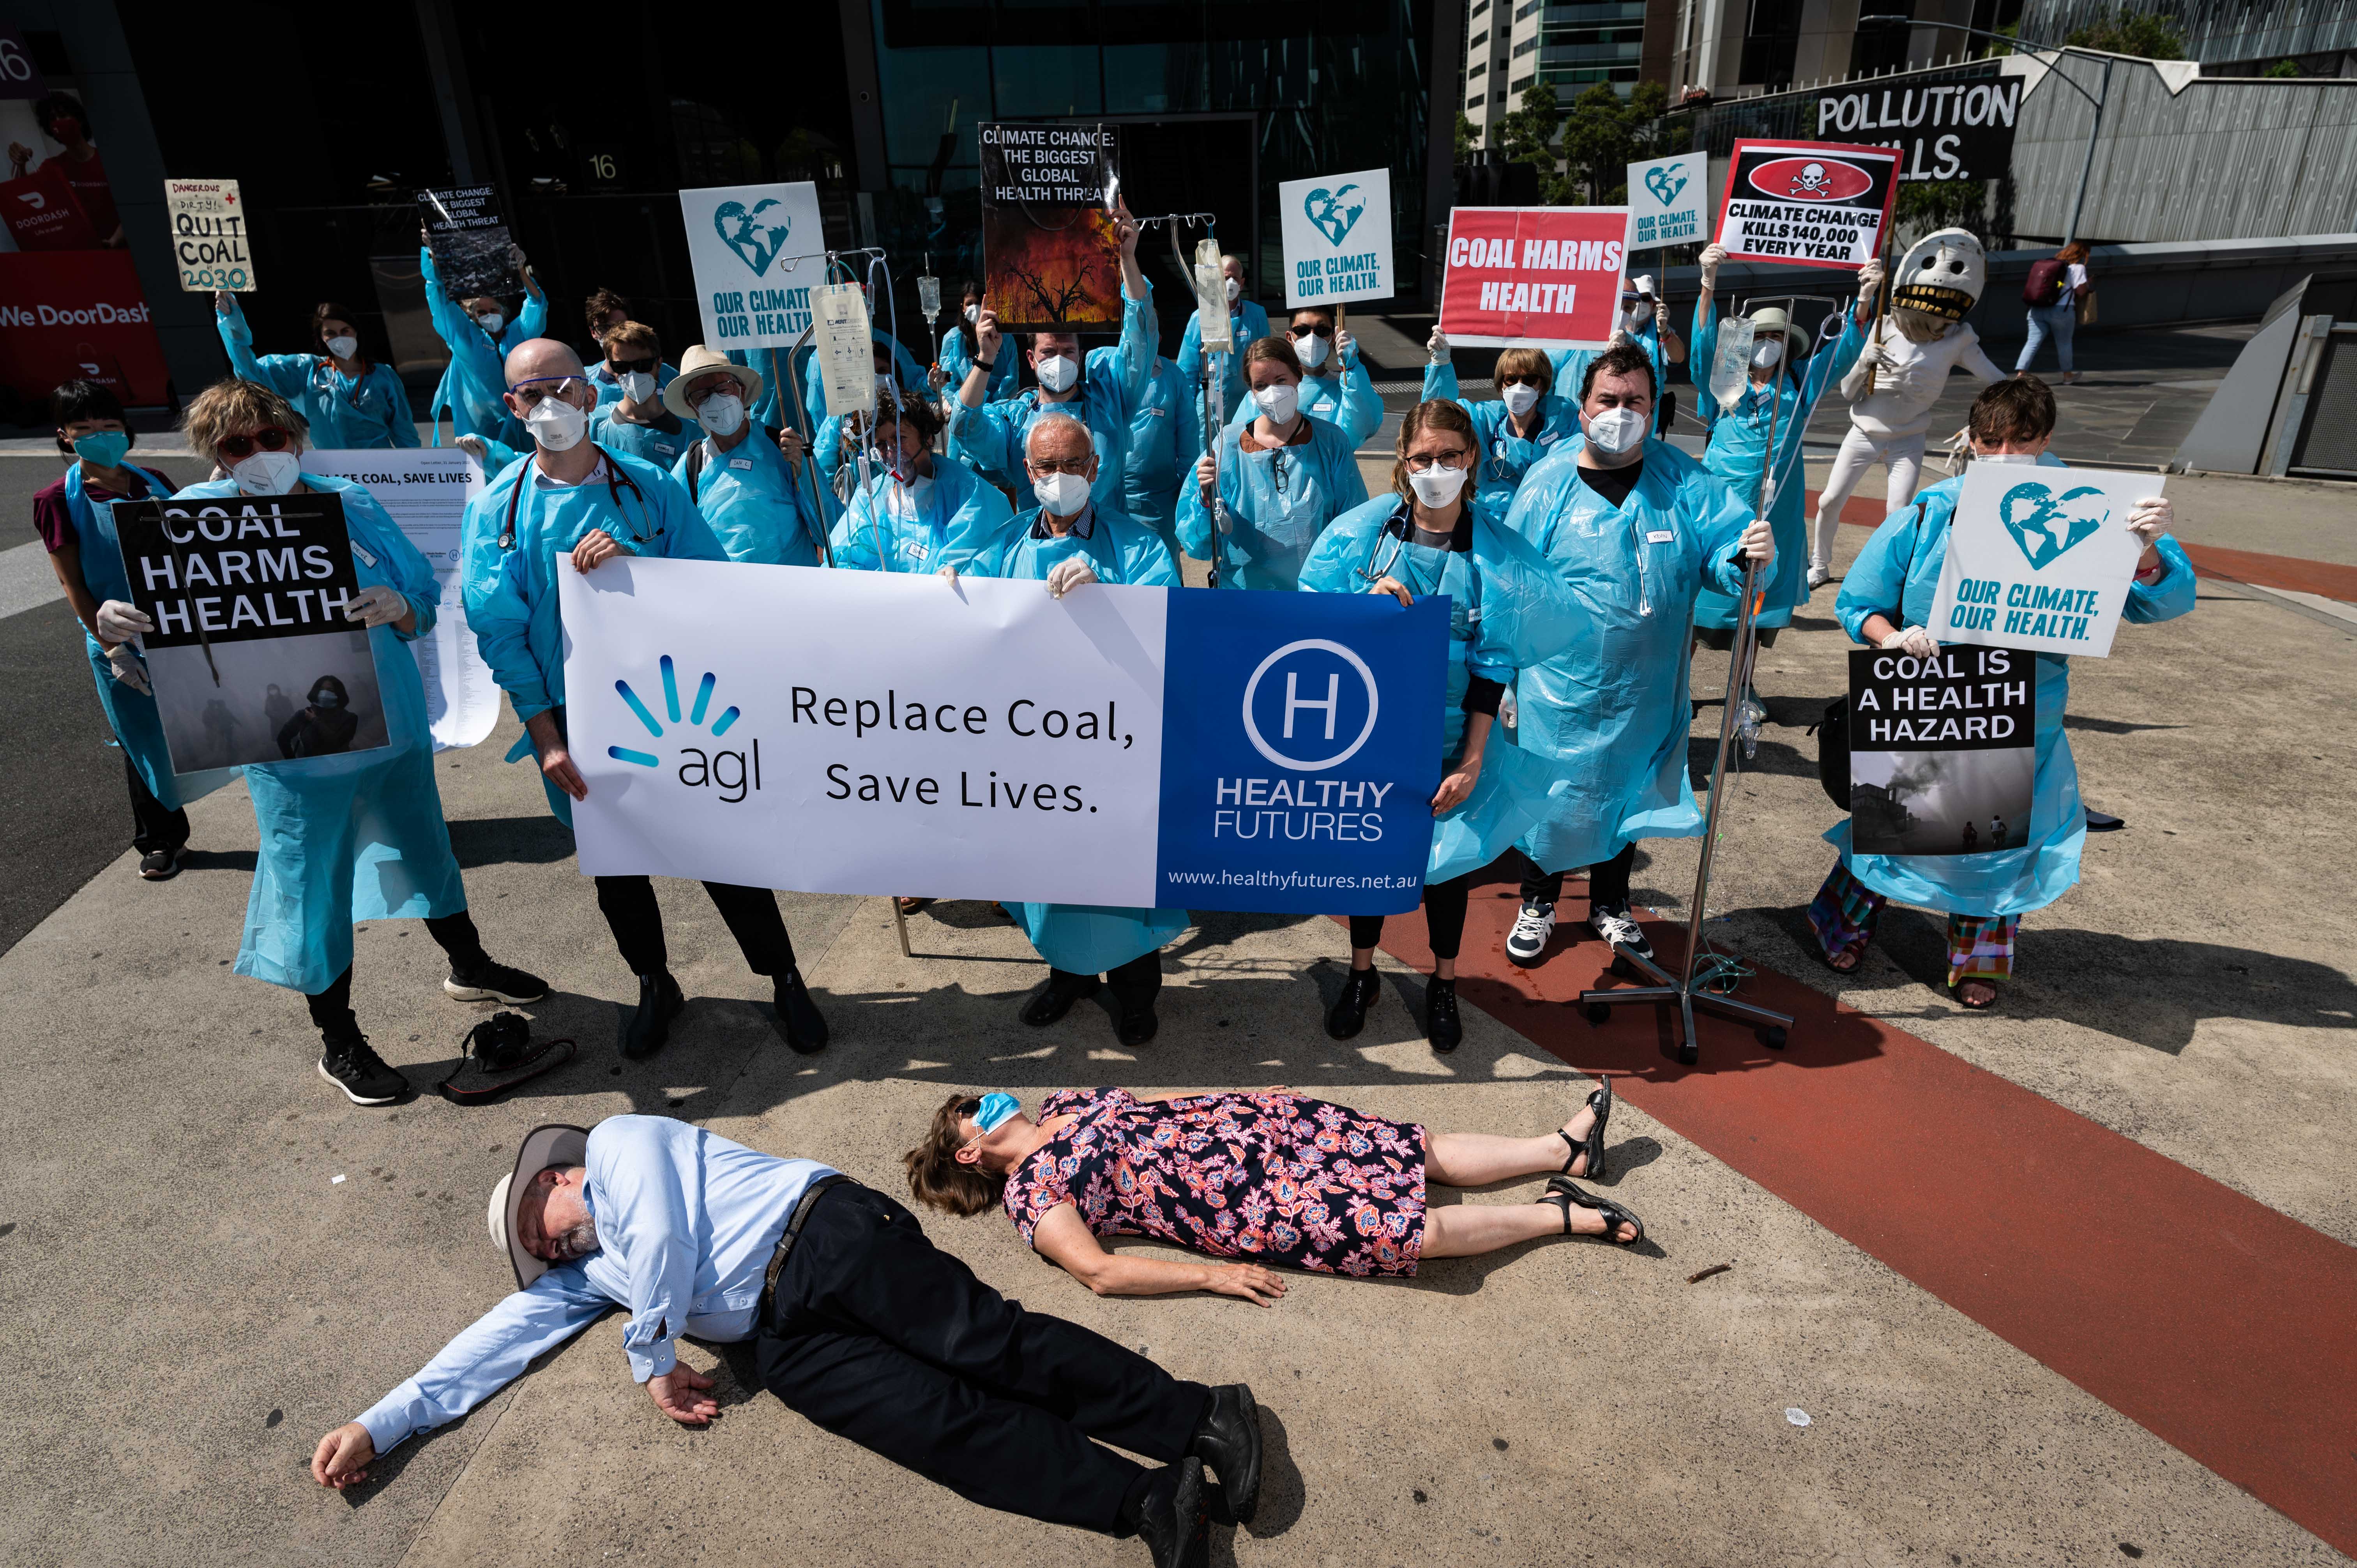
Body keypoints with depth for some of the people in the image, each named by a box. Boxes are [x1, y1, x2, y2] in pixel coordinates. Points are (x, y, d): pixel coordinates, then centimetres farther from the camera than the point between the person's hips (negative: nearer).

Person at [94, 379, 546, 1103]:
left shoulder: (351, 502, 0)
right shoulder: (200, 517, -7)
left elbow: (425, 604, -1)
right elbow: (165, 613, -3)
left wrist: (398, 609, -24)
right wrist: (118, 622, -26)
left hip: (393, 725, 3)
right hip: (292, 747, -3)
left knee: (426, 851, 20)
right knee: (314, 891, 7)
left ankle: (470, 968, 44)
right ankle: (339, 1045, 25)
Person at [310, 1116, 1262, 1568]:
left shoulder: (620, 1141, 10)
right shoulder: (582, 1274, 30)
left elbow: (662, 1239, -2)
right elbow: (501, 1337, 28)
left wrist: (647, 1355, 7)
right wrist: (378, 1426, 21)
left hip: (826, 1235, -5)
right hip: (783, 1339, 5)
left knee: (989, 1345, -19)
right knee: (939, 1420, -17)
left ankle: (1202, 1416, -22)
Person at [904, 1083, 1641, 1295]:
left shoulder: (1064, 1104, 14)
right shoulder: (1028, 1193, -6)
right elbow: (1099, 1272, -16)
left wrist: (1263, 1103, 18)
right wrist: (1214, 1277, -20)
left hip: (1244, 1122, 6)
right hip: (1241, 1208, -6)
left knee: (1420, 1150, 2)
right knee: (1415, 1228, -12)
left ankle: (1568, 1148, 13)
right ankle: (1570, 1215, 2)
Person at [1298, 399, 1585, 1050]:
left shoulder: (1495, 552, -7)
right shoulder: (1365, 530, -7)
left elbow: (1492, 665, -7)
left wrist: (1473, 760, -10)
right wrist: (1367, 607, -23)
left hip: (1448, 733, 0)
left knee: (1449, 852, 13)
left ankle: (1443, 984, 36)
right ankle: (1361, 975, 36)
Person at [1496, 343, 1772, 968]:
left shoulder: (1683, 481, -2)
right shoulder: (1547, 483, -6)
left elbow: (1720, 546, -7)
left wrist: (1747, 554, -32)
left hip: (1645, 691, 2)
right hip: (1558, 689, -2)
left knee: (1626, 793, 18)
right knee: (1550, 793, 8)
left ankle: (1610, 905, 40)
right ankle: (1538, 903, 34)